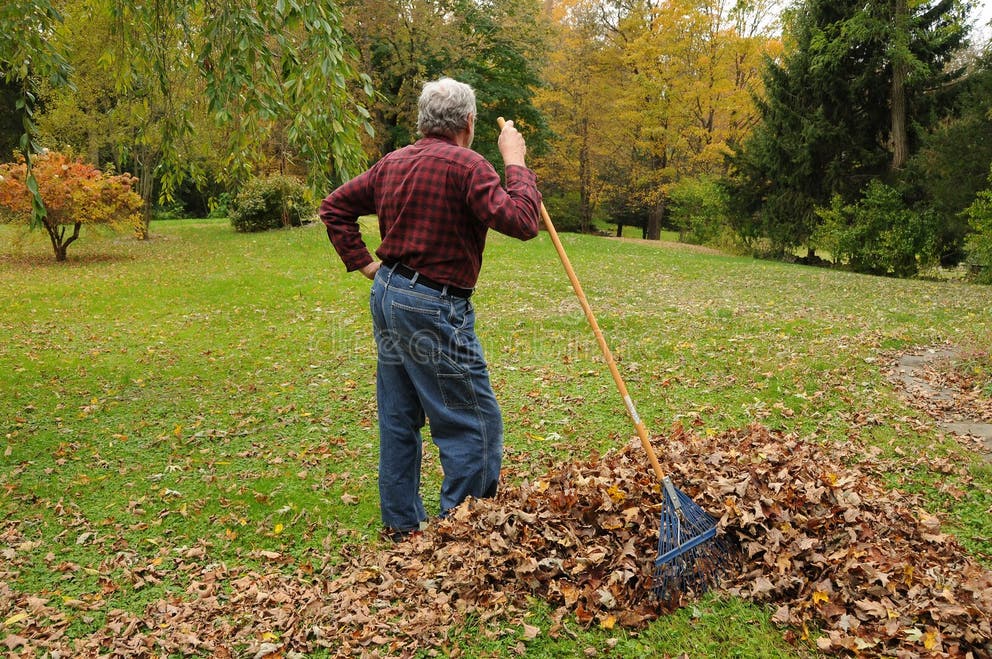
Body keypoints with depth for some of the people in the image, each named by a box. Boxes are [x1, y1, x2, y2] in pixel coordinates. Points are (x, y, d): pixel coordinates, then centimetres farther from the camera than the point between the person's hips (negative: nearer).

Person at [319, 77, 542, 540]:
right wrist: (516, 164, -7)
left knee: (399, 419, 16)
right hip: (433, 308, -9)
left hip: (387, 295, 9)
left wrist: (362, 263, 15)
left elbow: (335, 207, 18)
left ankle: (401, 524, 27)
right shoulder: (466, 165, -13)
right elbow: (521, 223, -20)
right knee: (475, 423, 2)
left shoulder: (392, 163, 12)